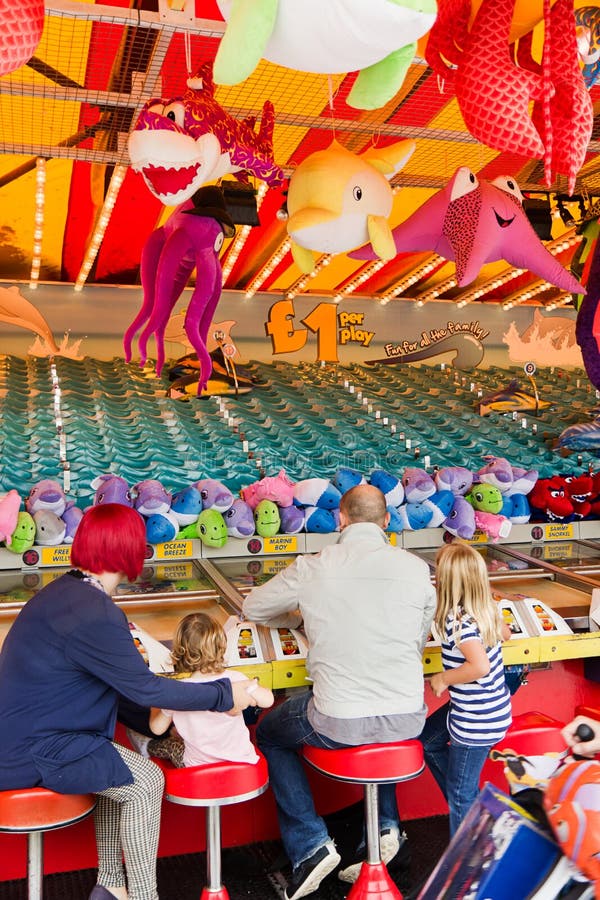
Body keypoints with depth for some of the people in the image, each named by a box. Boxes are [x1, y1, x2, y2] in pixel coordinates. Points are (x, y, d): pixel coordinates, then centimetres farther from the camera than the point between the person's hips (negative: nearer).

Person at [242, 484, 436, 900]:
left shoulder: (312, 568, -7)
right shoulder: (416, 568, -3)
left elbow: (253, 607, 9)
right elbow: (421, 640, 10)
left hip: (338, 723, -3)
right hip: (407, 719, 3)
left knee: (270, 733, 27)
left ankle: (310, 845, 19)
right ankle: (386, 826, 29)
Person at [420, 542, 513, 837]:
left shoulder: (458, 621, -27)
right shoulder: (485, 611, -2)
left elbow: (480, 666, -36)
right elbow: (505, 632, 17)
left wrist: (443, 678, -22)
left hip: (476, 722, -9)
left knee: (460, 794, 8)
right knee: (428, 740, 27)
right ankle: (469, 805, 37)